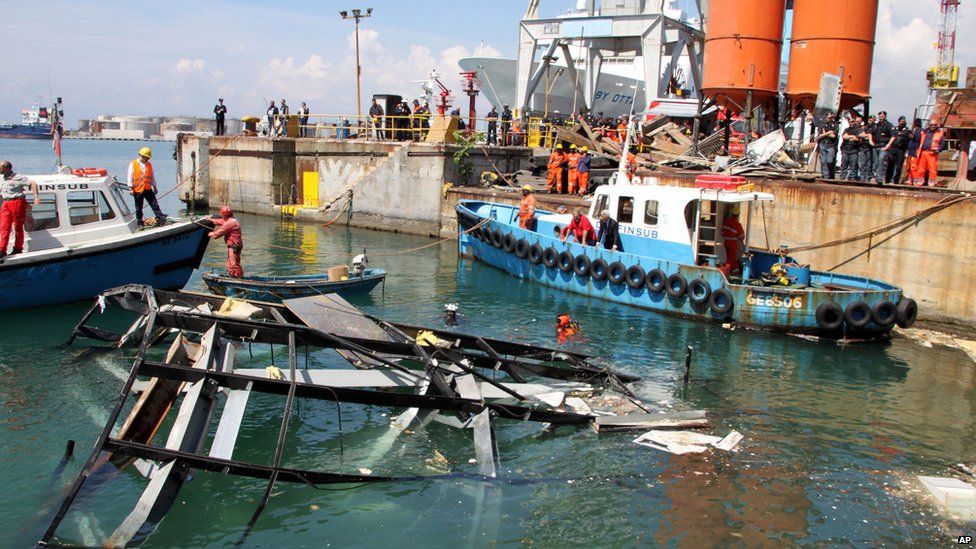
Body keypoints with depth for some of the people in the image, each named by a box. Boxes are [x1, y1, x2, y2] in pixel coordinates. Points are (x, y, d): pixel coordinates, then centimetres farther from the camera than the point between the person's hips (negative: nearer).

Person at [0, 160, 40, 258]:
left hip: (17, 202, -7)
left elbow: (33, 184, -14)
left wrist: (36, 197, -22)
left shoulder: (18, 178, -9)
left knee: (18, 227, 3)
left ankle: (18, 249, 14)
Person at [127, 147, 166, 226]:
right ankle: (139, 222, 14)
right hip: (138, 190, -3)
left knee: (155, 205, -2)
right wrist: (131, 188, -8)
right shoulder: (133, 164, -2)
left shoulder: (149, 164, 12)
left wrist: (154, 187, 16)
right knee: (139, 208, 6)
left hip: (148, 189, 3)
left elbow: (152, 176, 18)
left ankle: (161, 219, -3)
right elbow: (130, 176, -4)